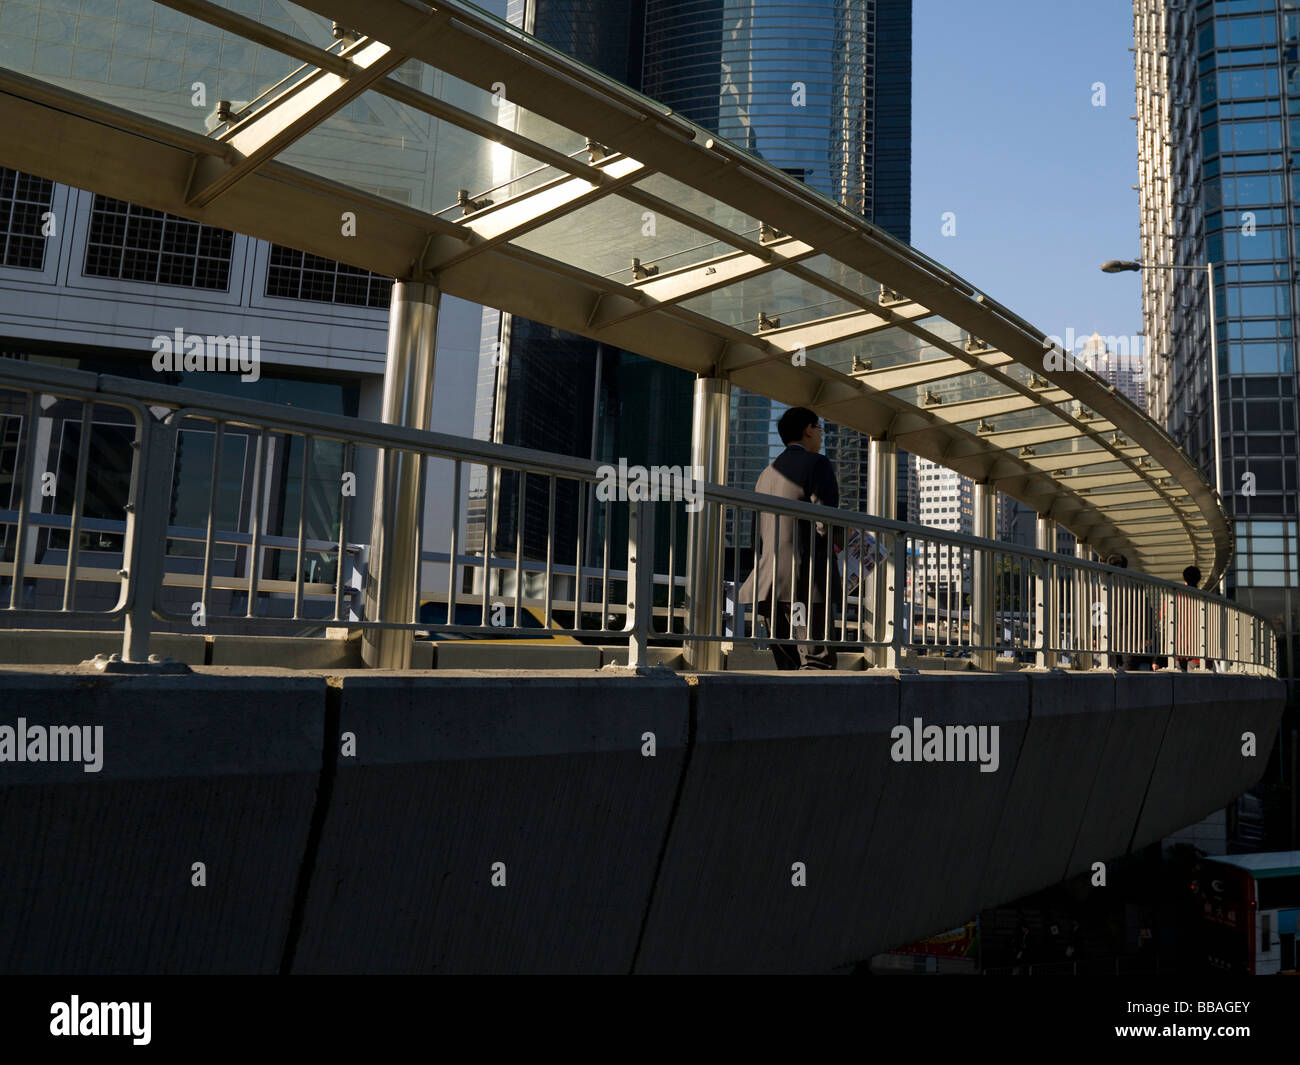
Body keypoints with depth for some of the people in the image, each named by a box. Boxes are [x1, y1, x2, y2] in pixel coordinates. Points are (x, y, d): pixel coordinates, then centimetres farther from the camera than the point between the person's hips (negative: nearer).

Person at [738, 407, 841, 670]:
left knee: (788, 667, 8)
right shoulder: (817, 464, -2)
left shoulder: (767, 473, 21)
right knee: (817, 661, -8)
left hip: (769, 582, 7)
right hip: (807, 580, -7)